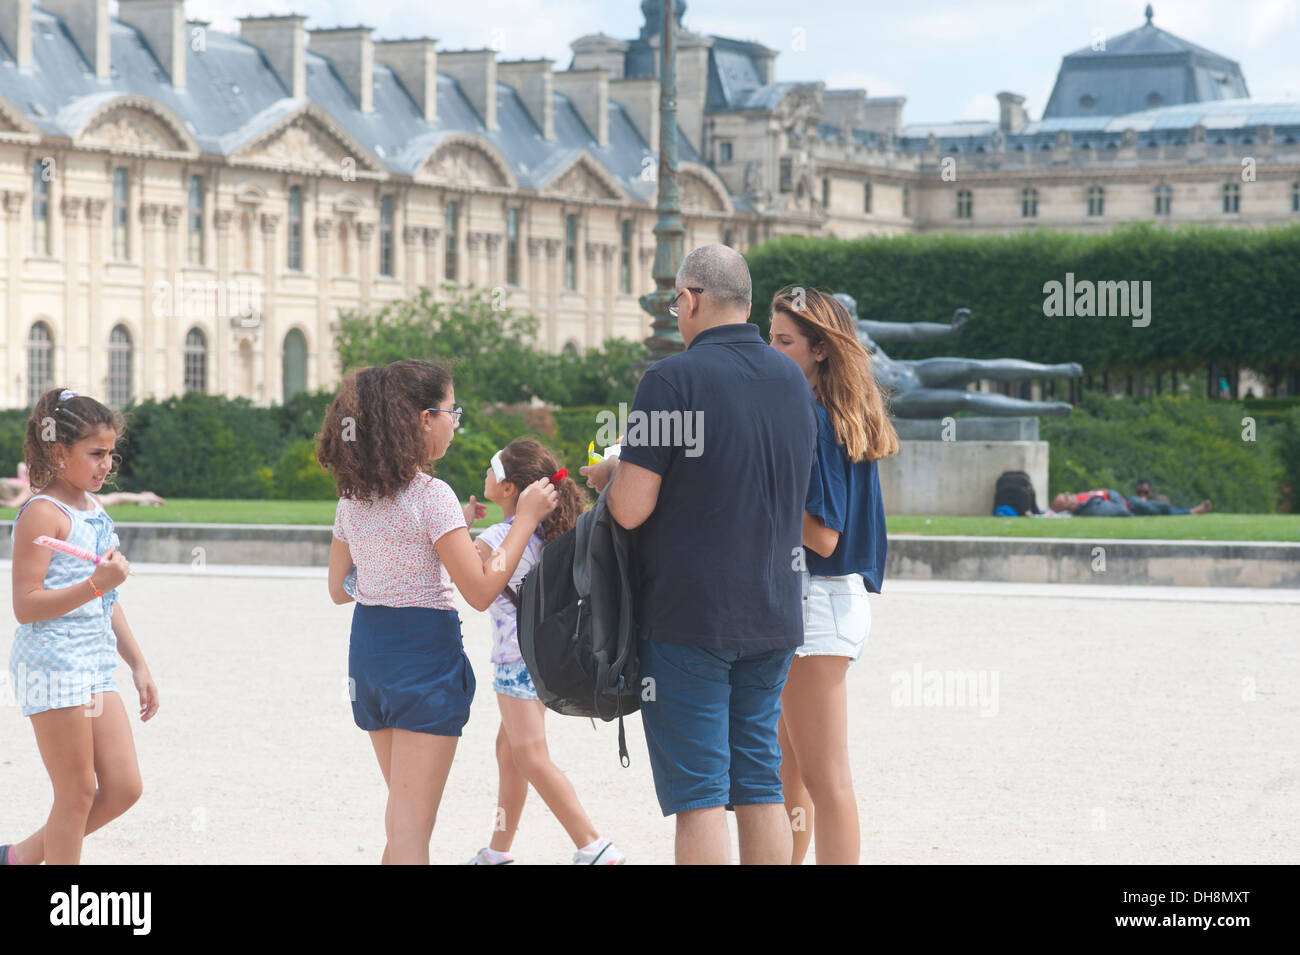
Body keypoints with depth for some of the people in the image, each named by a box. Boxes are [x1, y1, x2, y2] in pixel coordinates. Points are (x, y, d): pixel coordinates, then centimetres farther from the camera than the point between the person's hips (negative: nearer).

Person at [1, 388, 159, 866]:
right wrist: (96, 583, -27)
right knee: (78, 794, -3)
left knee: (123, 788, 6)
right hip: (51, 662, -9)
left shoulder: (95, 510, 15)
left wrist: (138, 665, 20)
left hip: (95, 665, 9)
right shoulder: (43, 513, -12)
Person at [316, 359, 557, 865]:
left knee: (406, 817, 20)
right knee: (410, 827, -6)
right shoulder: (431, 495, -14)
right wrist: (525, 518, -6)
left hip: (368, 650, 7)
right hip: (424, 651, -7)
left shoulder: (353, 496, 7)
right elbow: (481, 590, -15)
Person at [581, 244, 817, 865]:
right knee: (760, 787, 12)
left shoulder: (673, 379, -13)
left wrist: (612, 474, 7)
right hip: (773, 617, 6)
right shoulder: (794, 381, 8)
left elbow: (632, 508, -17)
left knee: (698, 795, -3)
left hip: (689, 620, -6)